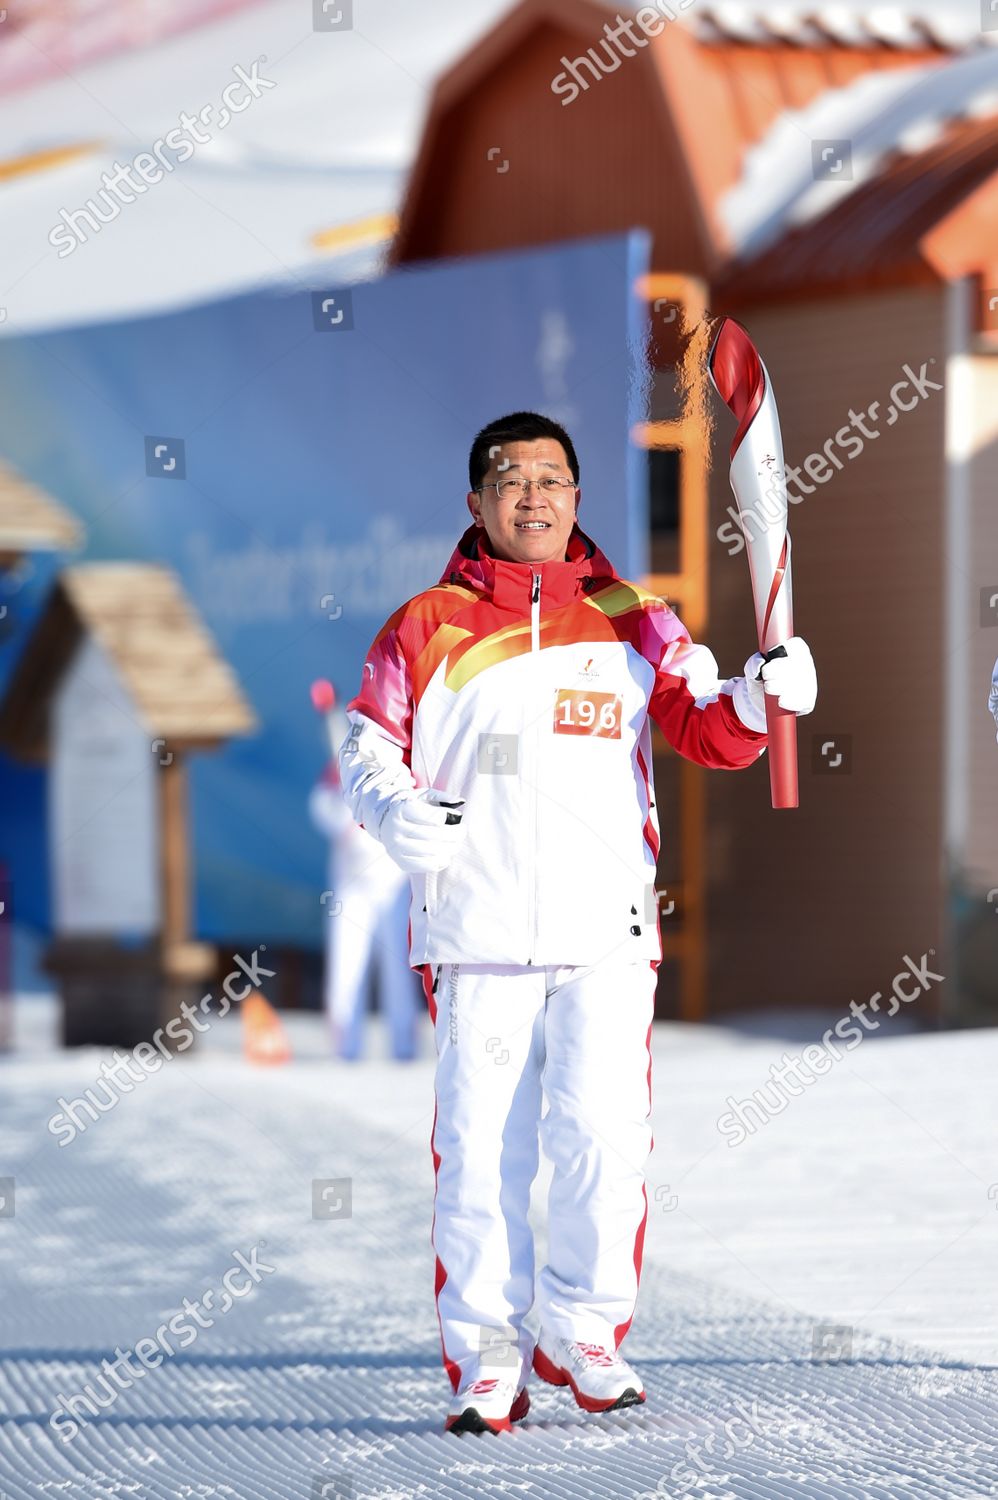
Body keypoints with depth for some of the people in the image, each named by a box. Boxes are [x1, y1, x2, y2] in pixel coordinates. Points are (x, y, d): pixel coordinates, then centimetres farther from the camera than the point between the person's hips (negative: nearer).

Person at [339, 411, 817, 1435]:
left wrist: (758, 698, -13)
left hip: (608, 929, 1)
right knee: (479, 1146, -1)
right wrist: (398, 810, -10)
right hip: (476, 930, -1)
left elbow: (704, 729, 8)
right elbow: (369, 743, 11)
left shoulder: (631, 621, 12)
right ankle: (484, 1358, 9)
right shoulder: (427, 627, 8)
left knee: (604, 1136, -7)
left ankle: (582, 1334, 11)